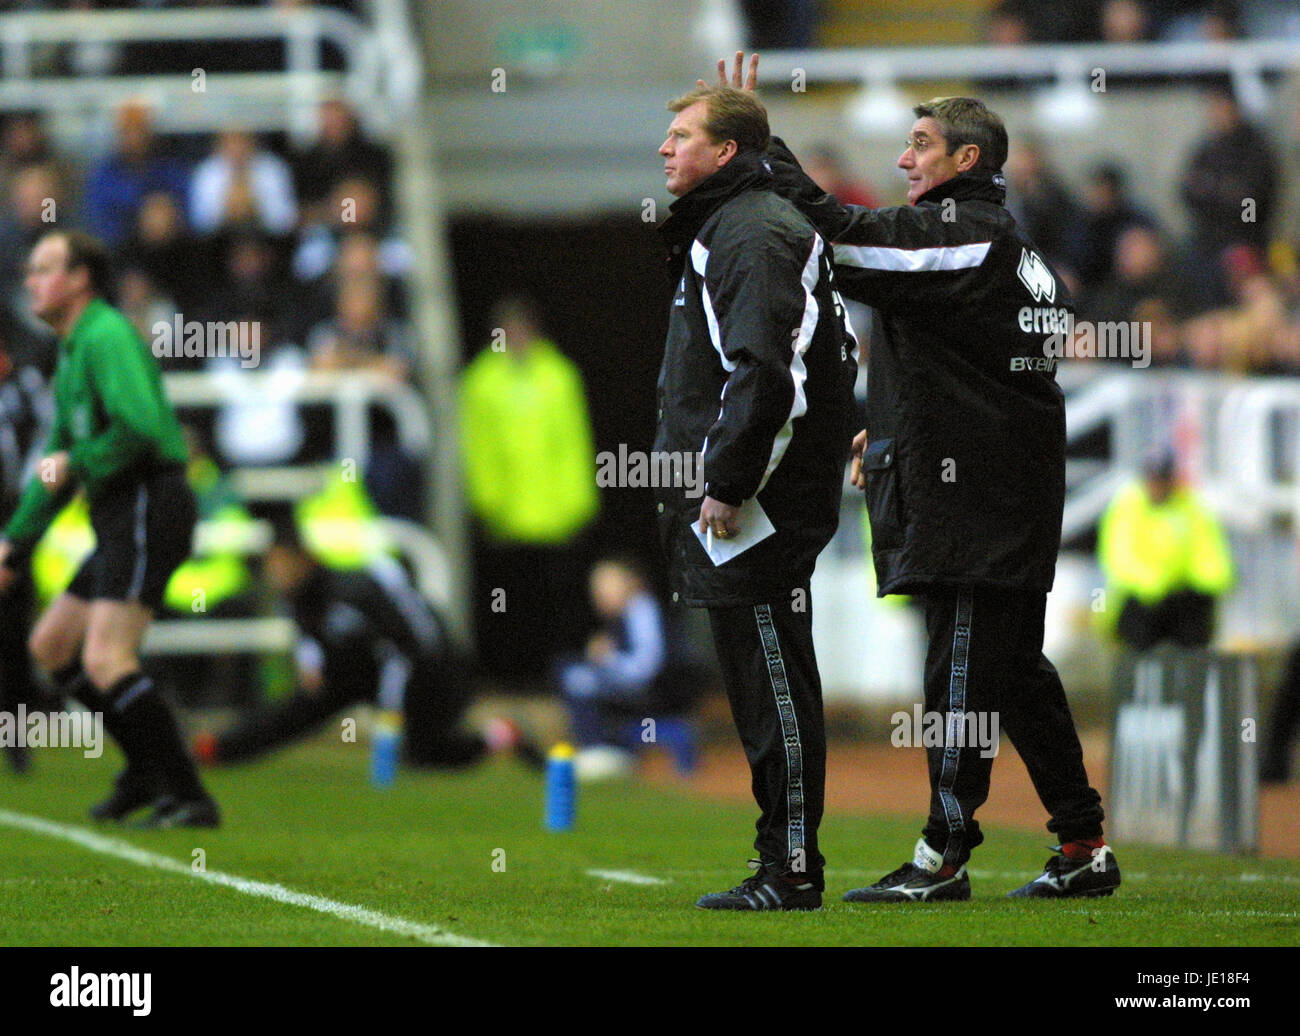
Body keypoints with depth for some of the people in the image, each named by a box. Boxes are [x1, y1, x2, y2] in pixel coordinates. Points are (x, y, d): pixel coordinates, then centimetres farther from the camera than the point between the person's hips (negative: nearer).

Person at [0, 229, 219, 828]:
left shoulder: (106, 336, -11)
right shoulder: (73, 353, 22)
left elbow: (141, 426, -25)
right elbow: (57, 458, 30)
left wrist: (78, 464, -13)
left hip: (147, 507, -11)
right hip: (121, 523, 11)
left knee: (105, 661, -19)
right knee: (50, 645, 16)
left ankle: (187, 797, -19)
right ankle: (146, 768, 21)